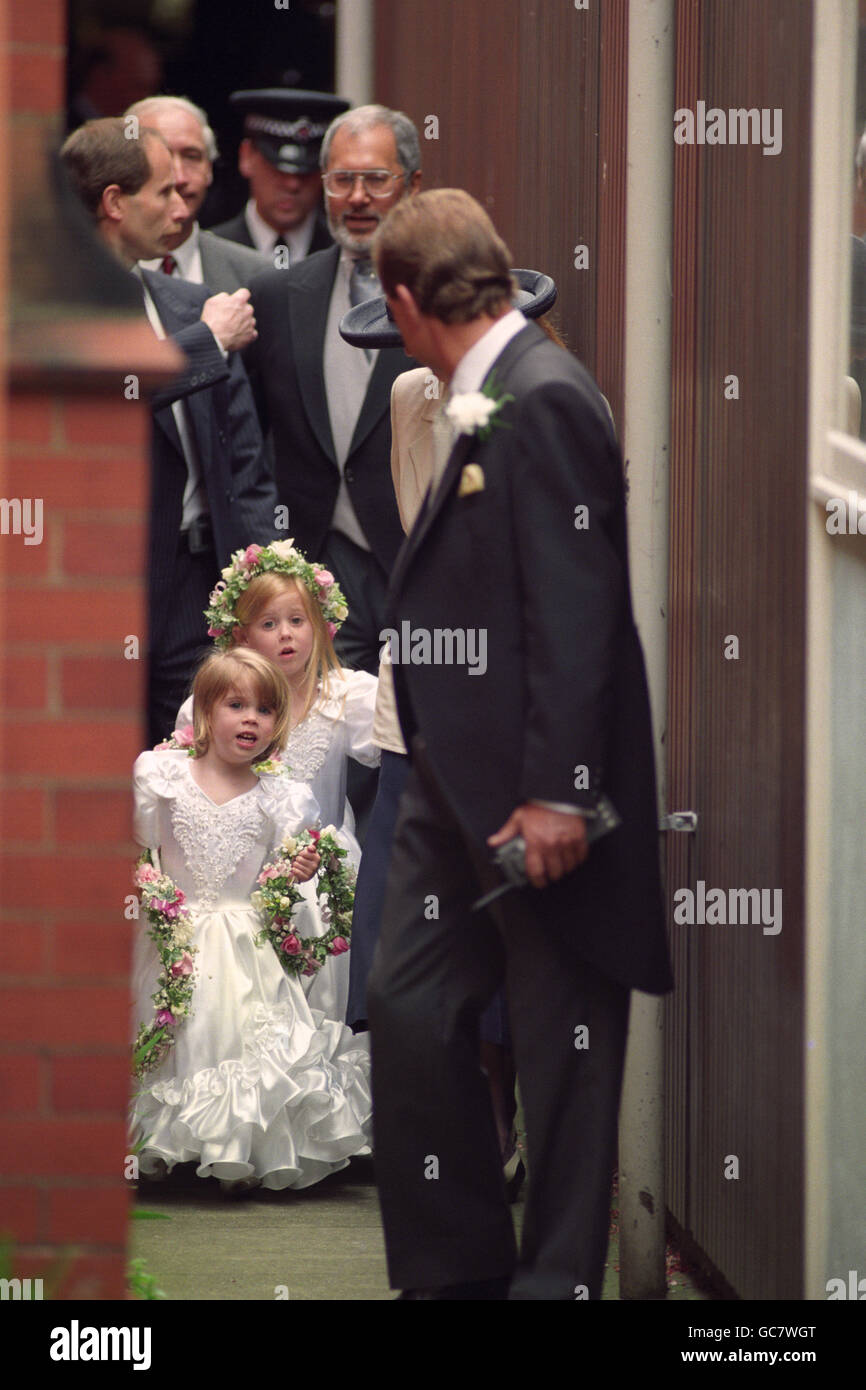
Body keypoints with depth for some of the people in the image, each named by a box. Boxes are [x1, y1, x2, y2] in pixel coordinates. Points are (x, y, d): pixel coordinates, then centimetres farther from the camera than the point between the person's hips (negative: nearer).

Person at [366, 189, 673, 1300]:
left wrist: (555, 791, -24)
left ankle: (557, 1280, 9)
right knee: (408, 1009, 10)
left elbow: (576, 610, -22)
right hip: (459, 783, 10)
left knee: (560, 1042, 1)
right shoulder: (483, 405, 13)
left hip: (535, 791, -10)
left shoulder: (546, 401, -17)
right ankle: (454, 1270, 19)